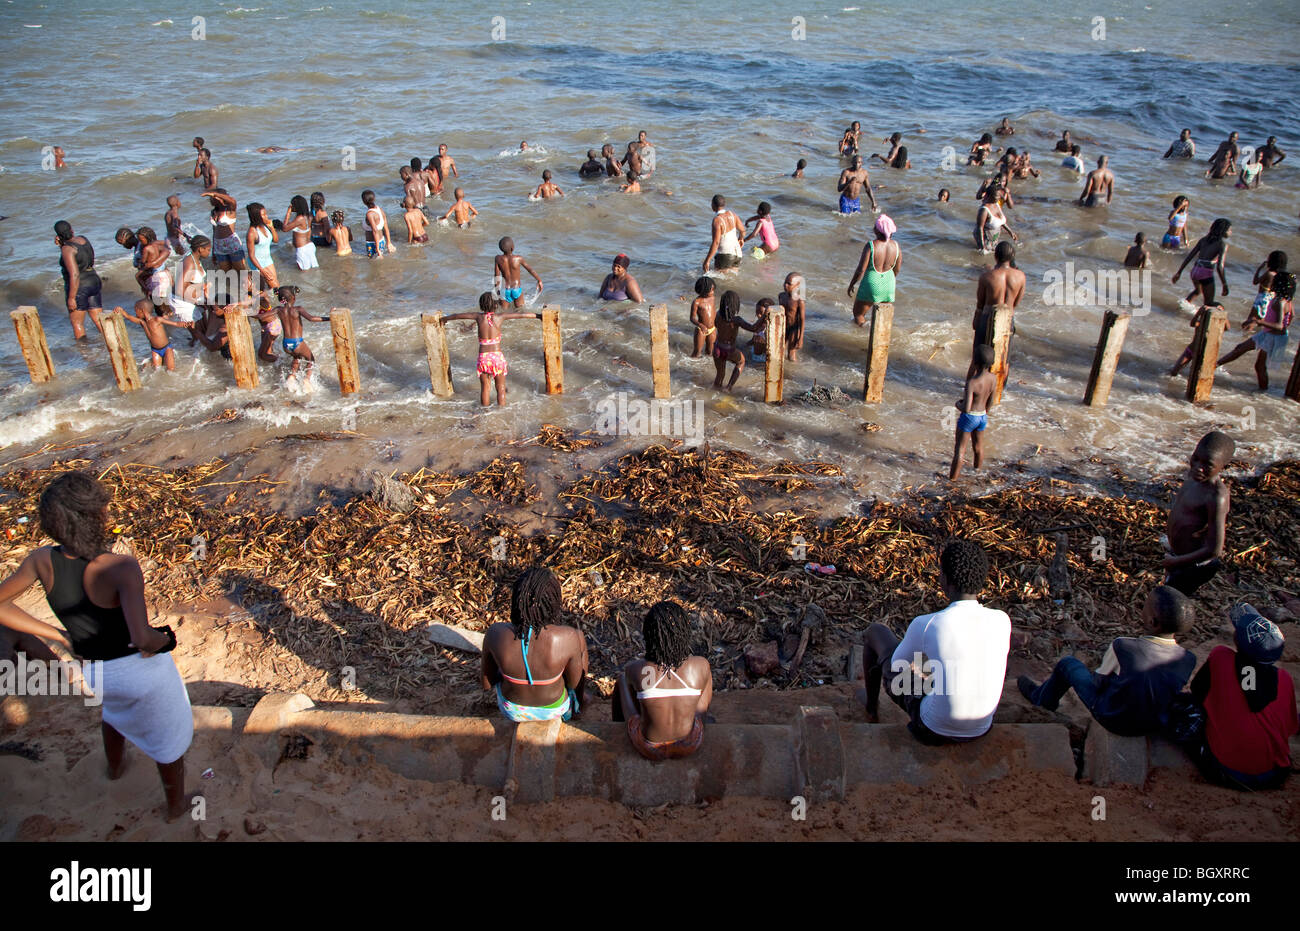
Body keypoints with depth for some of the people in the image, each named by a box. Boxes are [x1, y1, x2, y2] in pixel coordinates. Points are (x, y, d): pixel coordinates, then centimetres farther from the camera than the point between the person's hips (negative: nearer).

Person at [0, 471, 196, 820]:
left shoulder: (42, 560, -19)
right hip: (145, 671, -5)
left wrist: (56, 635, -2)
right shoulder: (122, 568, -36)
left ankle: (116, 766, 69)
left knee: (114, 707, 42)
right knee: (169, 735, 25)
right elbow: (142, 638, -44)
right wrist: (161, 640, -20)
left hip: (95, 671, 5)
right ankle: (176, 804, 48)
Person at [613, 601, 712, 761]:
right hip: (690, 746, 1)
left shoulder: (636, 670, -29)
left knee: (622, 678, 26)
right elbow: (703, 707, -2)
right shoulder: (701, 666, -24)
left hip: (648, 749, -1)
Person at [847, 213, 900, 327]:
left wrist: (851, 284, -2)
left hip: (872, 283, -4)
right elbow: (897, 269, 5)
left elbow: (861, 270, -18)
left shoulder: (870, 246, -22)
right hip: (888, 285, 4)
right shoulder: (896, 246, -8)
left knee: (858, 314, 18)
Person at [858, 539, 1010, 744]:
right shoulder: (1002, 621, -12)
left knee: (876, 632, 13)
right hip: (982, 730, 4)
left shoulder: (925, 625, -25)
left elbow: (898, 665, -5)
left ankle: (872, 708, 39)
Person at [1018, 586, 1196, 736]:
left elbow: (1098, 682, -14)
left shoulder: (1122, 646, -30)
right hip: (1156, 727, 4)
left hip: (1113, 720, -4)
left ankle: (1043, 698, 45)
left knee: (1067, 663, 16)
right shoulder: (1188, 660, -17)